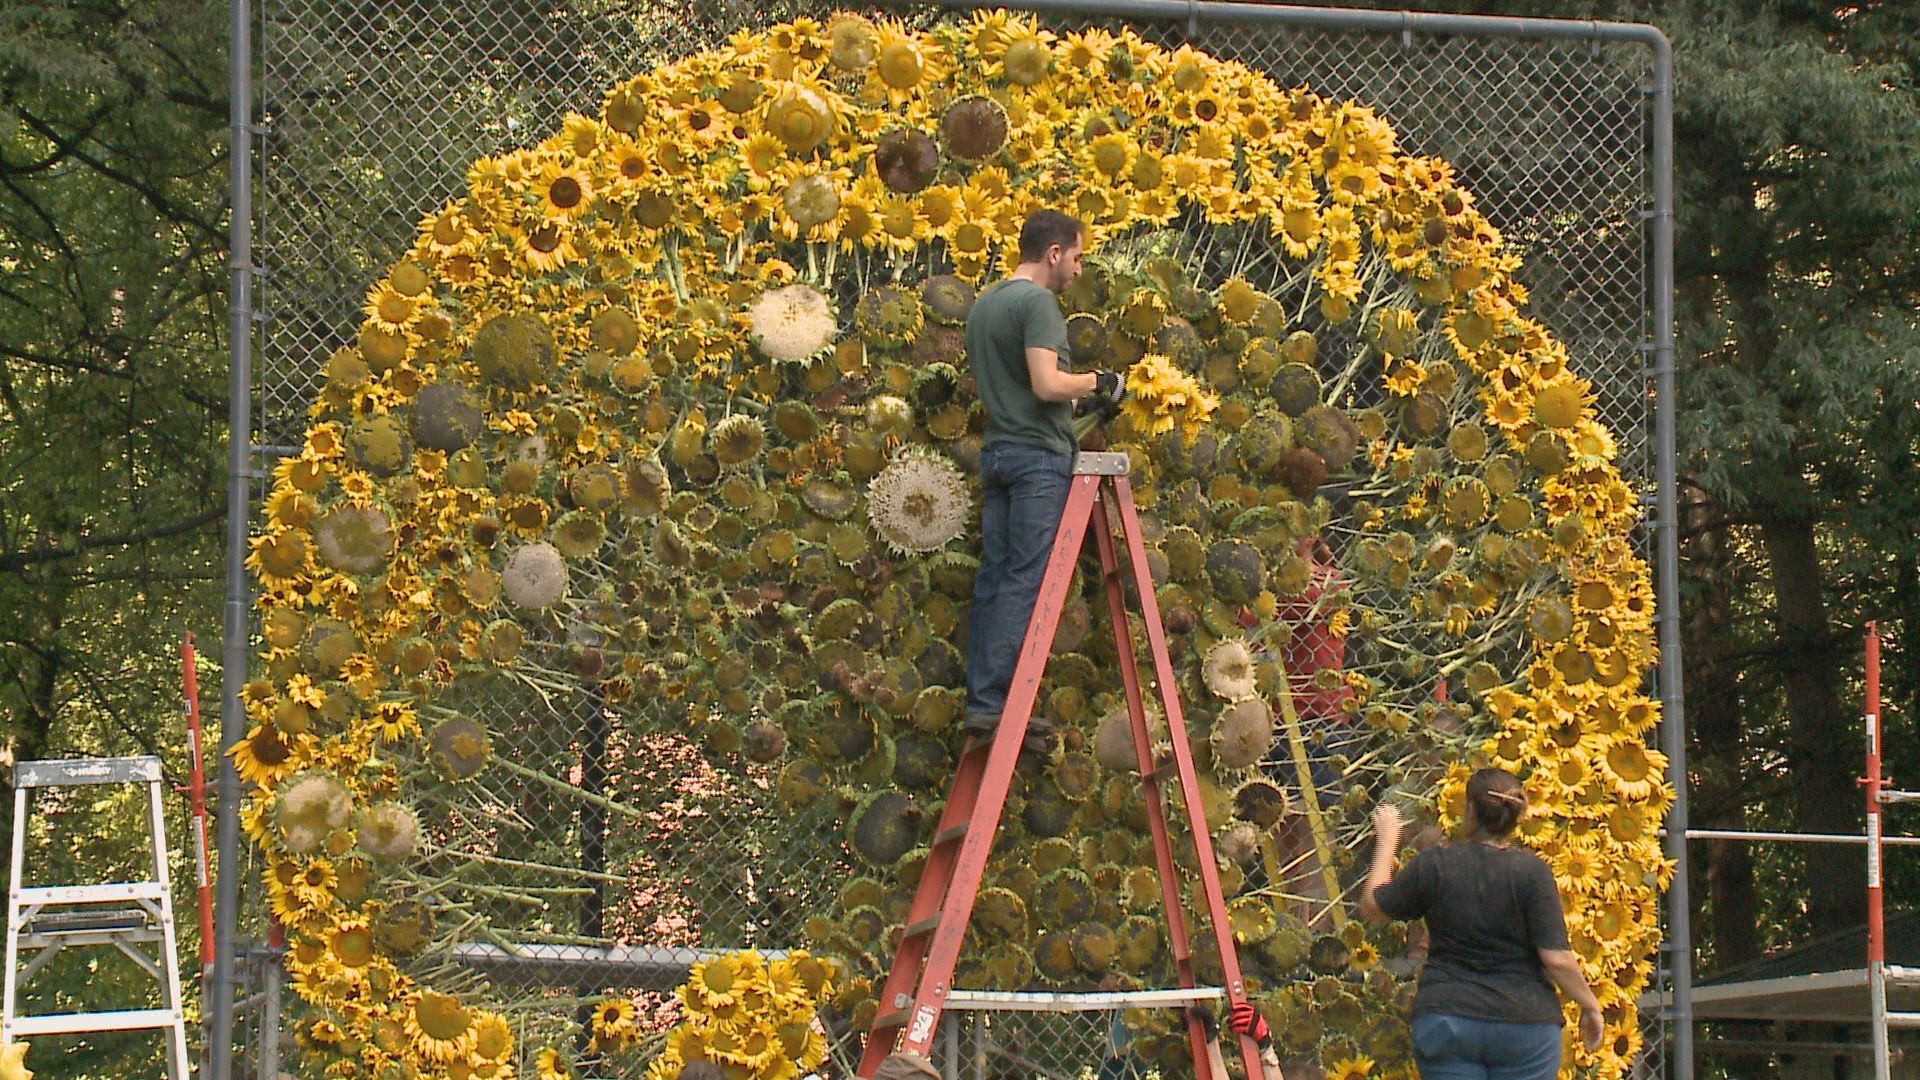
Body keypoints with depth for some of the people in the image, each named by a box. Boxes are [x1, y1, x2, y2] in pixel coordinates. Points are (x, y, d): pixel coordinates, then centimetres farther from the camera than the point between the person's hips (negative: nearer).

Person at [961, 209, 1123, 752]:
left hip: (996, 452, 9)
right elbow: (1047, 383, -20)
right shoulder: (1037, 302, -10)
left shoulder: (982, 306, 18)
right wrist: (1097, 382, -3)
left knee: (993, 580, 6)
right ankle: (992, 701, -13)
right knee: (1025, 583, -9)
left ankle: (979, 700, 5)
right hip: (1039, 455, -9)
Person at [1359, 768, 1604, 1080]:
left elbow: (1372, 905, 13)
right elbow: (1557, 958, -12)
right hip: (1524, 1022, -1)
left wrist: (1386, 842, 25)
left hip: (1446, 1017, 1)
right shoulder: (1531, 871, -8)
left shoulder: (1434, 864, -3)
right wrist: (1590, 1005, 4)